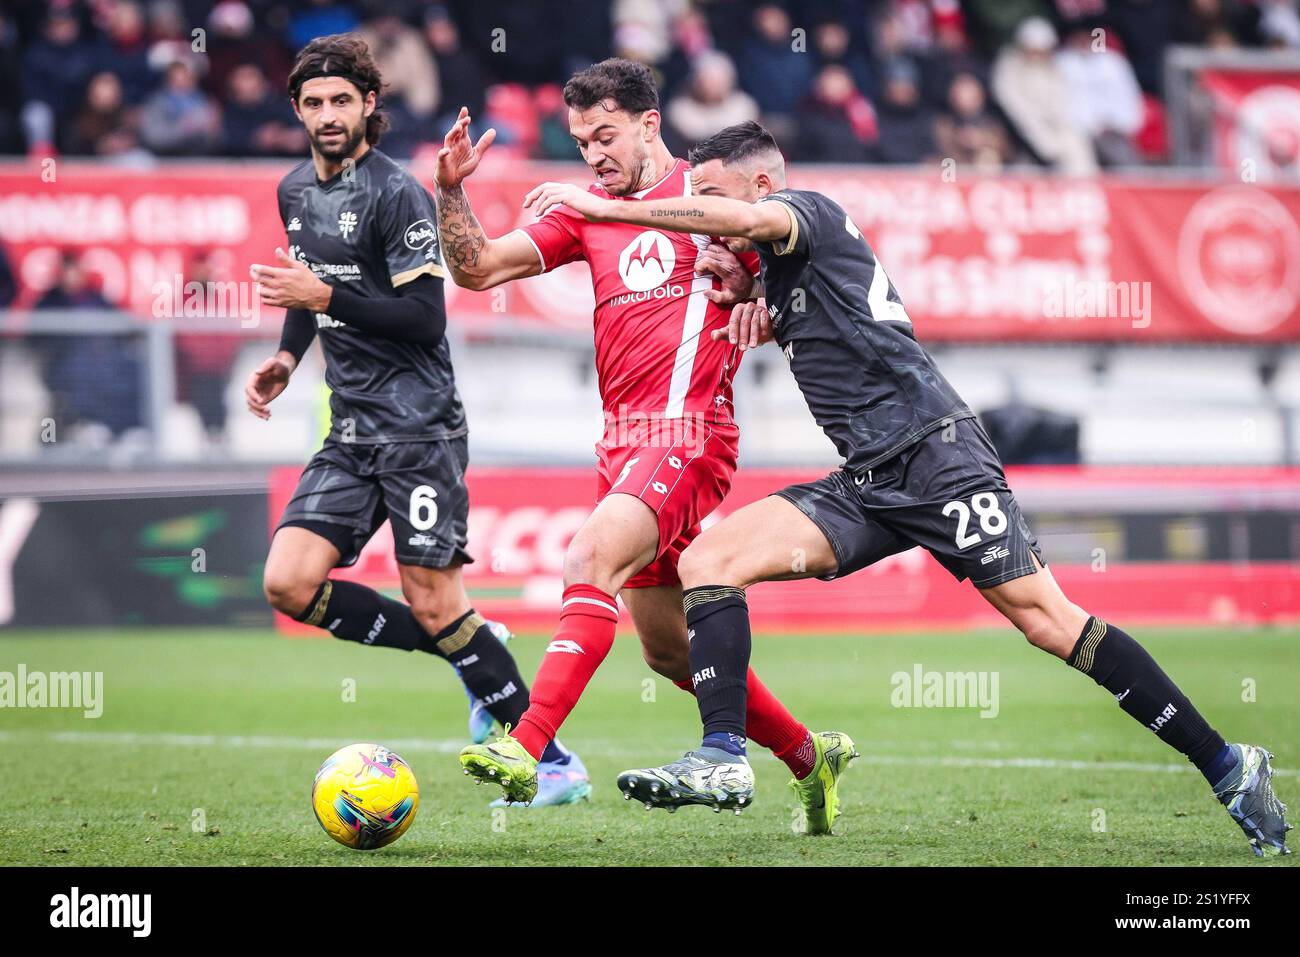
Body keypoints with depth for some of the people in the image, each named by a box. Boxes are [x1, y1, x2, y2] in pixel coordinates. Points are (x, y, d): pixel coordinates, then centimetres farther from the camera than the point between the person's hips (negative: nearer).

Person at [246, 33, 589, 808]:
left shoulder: (398, 194, -11)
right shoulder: (296, 190, 13)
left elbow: (426, 318, -17)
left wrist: (324, 295, -21)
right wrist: (285, 358, 13)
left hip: (418, 425, -8)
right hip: (351, 432, 8)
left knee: (434, 605, -9)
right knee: (290, 583, -7)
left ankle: (556, 762, 2)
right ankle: (476, 658, 8)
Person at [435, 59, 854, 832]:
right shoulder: (588, 213, 18)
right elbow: (477, 269, 13)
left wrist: (745, 290, -14)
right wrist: (452, 193, -3)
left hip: (688, 427, -8)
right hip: (624, 441, 8)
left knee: (593, 558, -30)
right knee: (668, 648, 12)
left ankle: (525, 751, -40)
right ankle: (809, 755, 29)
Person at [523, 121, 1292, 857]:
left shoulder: (812, 211, -3)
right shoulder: (777, 269, 22)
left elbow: (749, 219, -26)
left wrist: (601, 207, -23)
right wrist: (765, 318, 17)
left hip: (933, 452, -9)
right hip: (868, 484, 9)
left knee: (1045, 617, -13)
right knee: (707, 560, -6)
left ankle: (1228, 768, -6)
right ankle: (722, 761, -14)